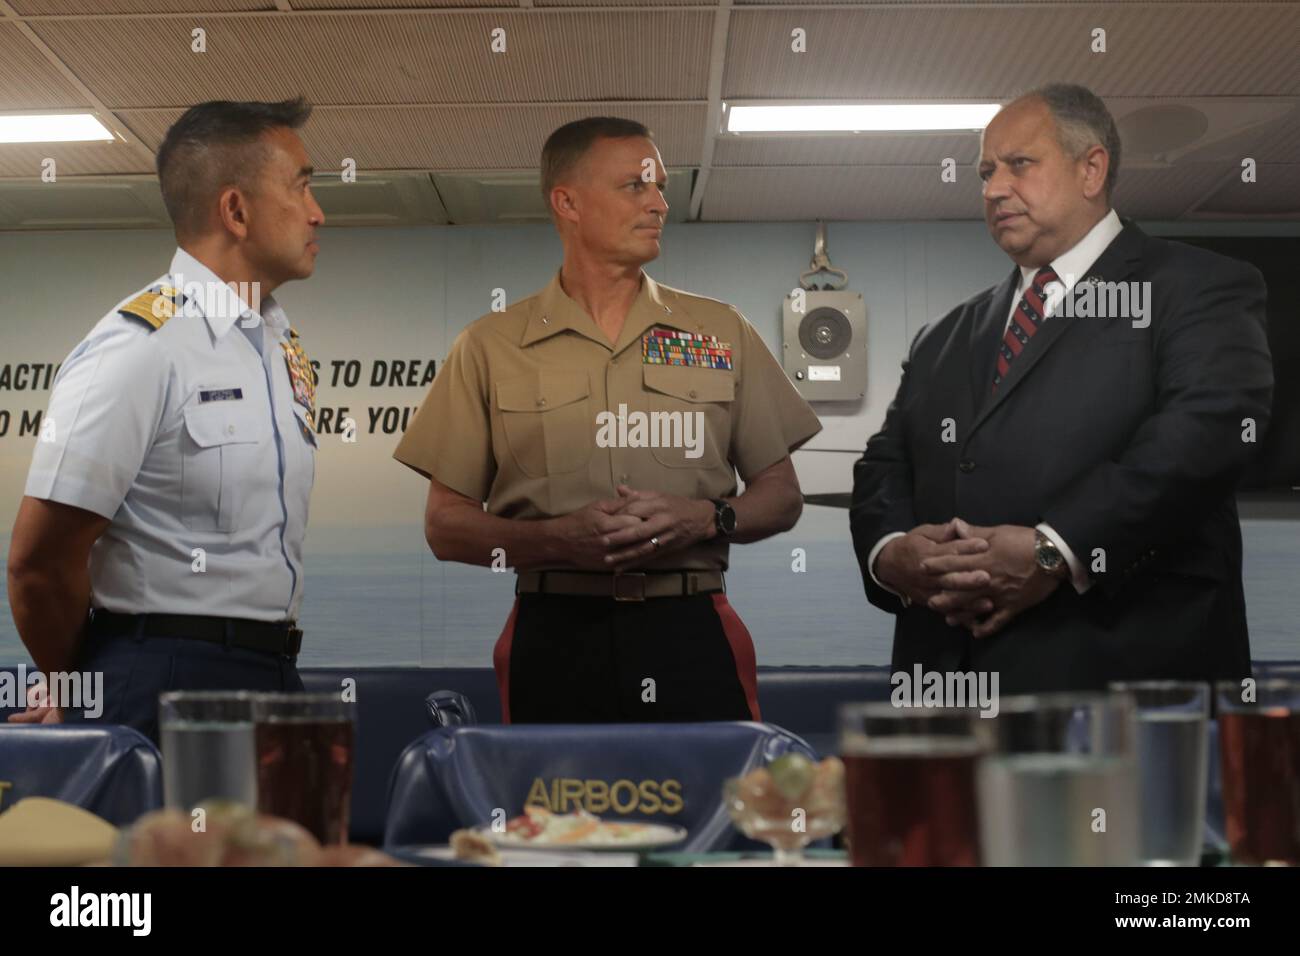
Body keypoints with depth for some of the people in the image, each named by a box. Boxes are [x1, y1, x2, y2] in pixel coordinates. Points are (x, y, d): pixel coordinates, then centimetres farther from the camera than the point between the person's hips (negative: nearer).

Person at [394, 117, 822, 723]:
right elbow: (446, 526, 4)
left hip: (691, 635, 1)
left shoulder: (722, 333, 10)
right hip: (555, 642, -1)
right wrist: (558, 538, -13)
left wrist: (707, 518, -9)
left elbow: (781, 496, 12)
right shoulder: (490, 347, 6)